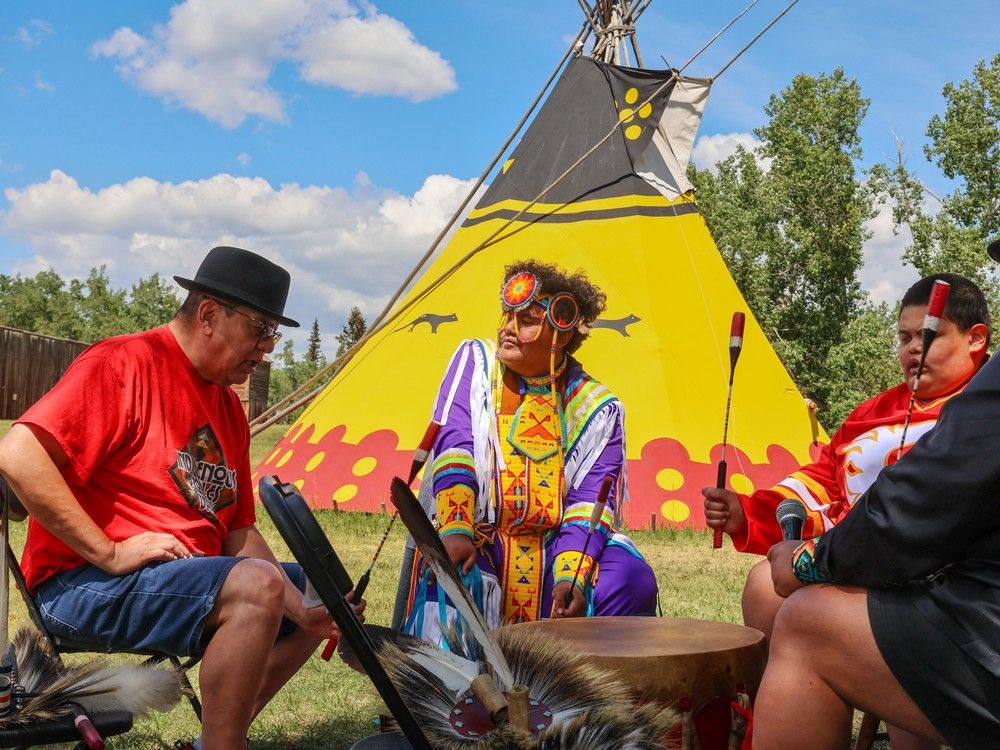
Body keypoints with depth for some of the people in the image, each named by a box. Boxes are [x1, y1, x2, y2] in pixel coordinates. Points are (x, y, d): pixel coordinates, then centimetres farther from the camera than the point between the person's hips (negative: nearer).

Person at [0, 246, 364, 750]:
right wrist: (110, 554, -23)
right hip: (85, 584, -9)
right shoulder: (124, 363, -12)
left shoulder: (228, 407, 13)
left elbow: (239, 531, 12)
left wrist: (303, 608, -3)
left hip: (190, 577, 10)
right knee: (257, 584, -31)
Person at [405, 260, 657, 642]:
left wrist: (572, 575, -25)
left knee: (632, 582, -24)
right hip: (476, 539, -1)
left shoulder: (596, 408, 0)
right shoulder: (475, 359, 3)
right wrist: (455, 531, -24)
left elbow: (591, 499, -8)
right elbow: (453, 444, -10)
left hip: (554, 543, 1)